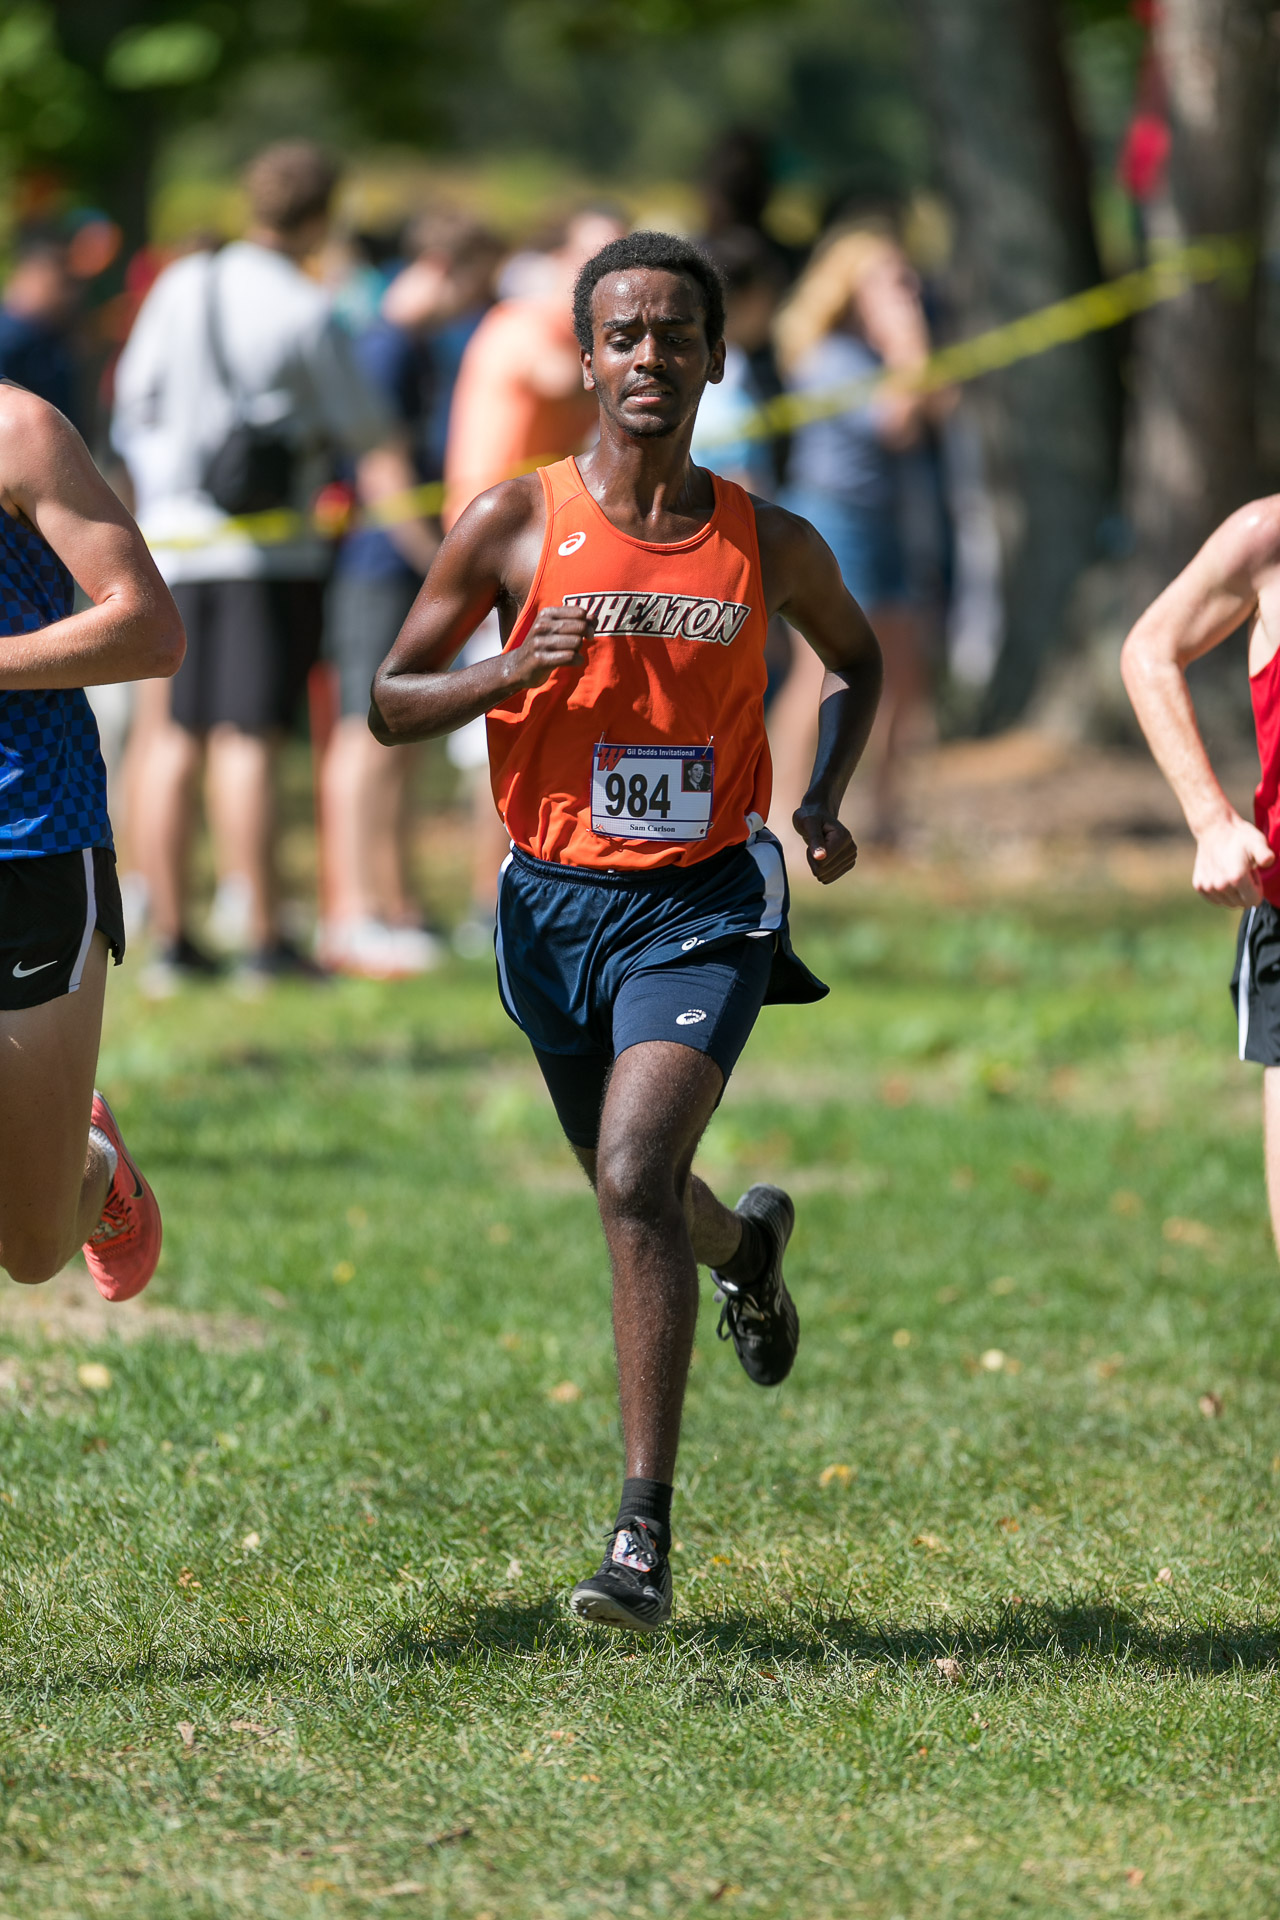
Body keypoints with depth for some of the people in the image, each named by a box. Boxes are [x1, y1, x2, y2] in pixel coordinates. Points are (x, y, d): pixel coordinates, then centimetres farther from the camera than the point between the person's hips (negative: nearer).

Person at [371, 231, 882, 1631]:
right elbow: (389, 703, 1)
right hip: (556, 902, 2)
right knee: (632, 1188, 20)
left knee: (635, 1178, -21)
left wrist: (823, 802, 4)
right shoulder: (515, 524, -4)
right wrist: (513, 672, -18)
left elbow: (858, 662, 20)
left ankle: (645, 1536, -19)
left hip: (704, 904, -2)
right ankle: (744, 1248, 59)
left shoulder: (771, 547, -1)